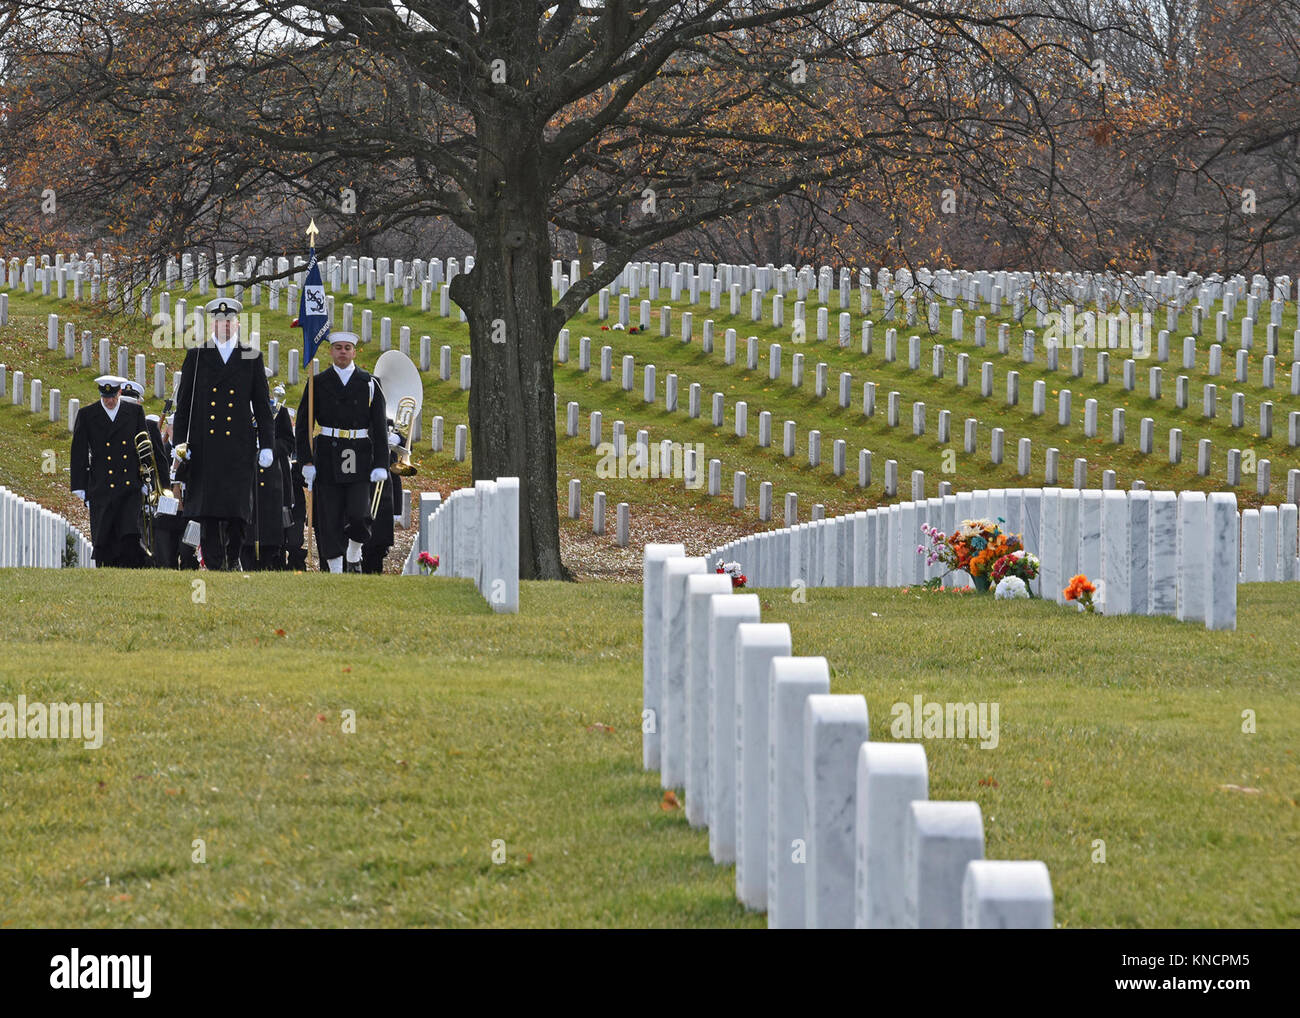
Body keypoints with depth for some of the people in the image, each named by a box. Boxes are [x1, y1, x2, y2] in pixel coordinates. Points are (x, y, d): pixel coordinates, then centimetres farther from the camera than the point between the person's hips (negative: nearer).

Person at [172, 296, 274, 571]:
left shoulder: (252, 358, 9)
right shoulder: (196, 357, 8)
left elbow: (262, 404, 10)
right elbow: (183, 403, 8)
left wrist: (266, 445, 4)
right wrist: (180, 442, 0)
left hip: (239, 446, 0)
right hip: (204, 448, 0)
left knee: (239, 507, -3)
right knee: (208, 511, -5)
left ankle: (233, 559, 18)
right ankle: (214, 566, -3)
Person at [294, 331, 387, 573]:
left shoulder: (369, 384, 6)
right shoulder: (318, 384, 5)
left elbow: (379, 426, 4)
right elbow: (303, 424, 4)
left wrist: (380, 465, -3)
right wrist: (306, 461, -5)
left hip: (360, 459, 0)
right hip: (327, 458, 0)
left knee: (359, 515, -10)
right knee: (329, 521, 0)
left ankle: (354, 556, 17)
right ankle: (335, 572, 7)